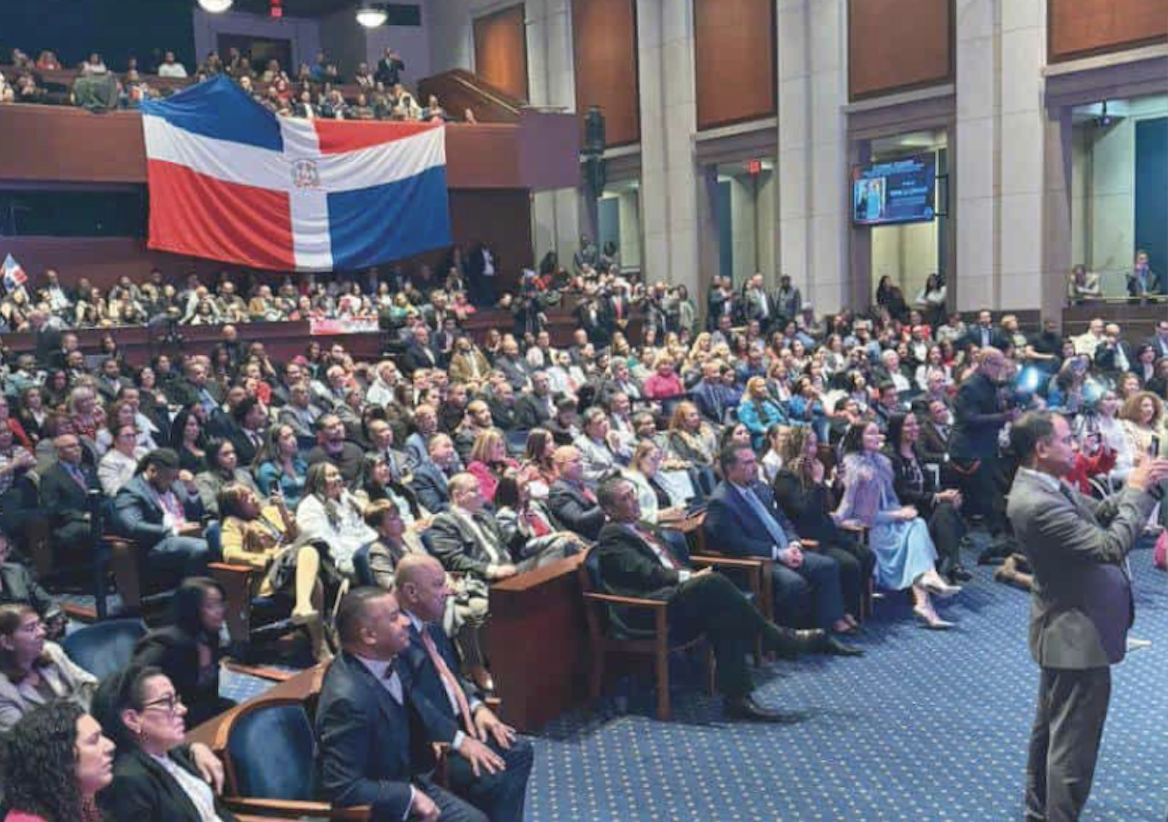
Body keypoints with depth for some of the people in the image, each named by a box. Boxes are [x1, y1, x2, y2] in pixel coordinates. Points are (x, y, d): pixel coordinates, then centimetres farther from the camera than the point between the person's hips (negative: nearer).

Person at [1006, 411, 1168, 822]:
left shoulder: (1047, 485, 1)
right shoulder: (1037, 504, -30)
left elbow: (1099, 512, 10)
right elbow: (1110, 547, -28)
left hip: (1066, 629, 11)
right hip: (1077, 635, -11)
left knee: (1051, 730, 23)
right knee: (1073, 742, 1)